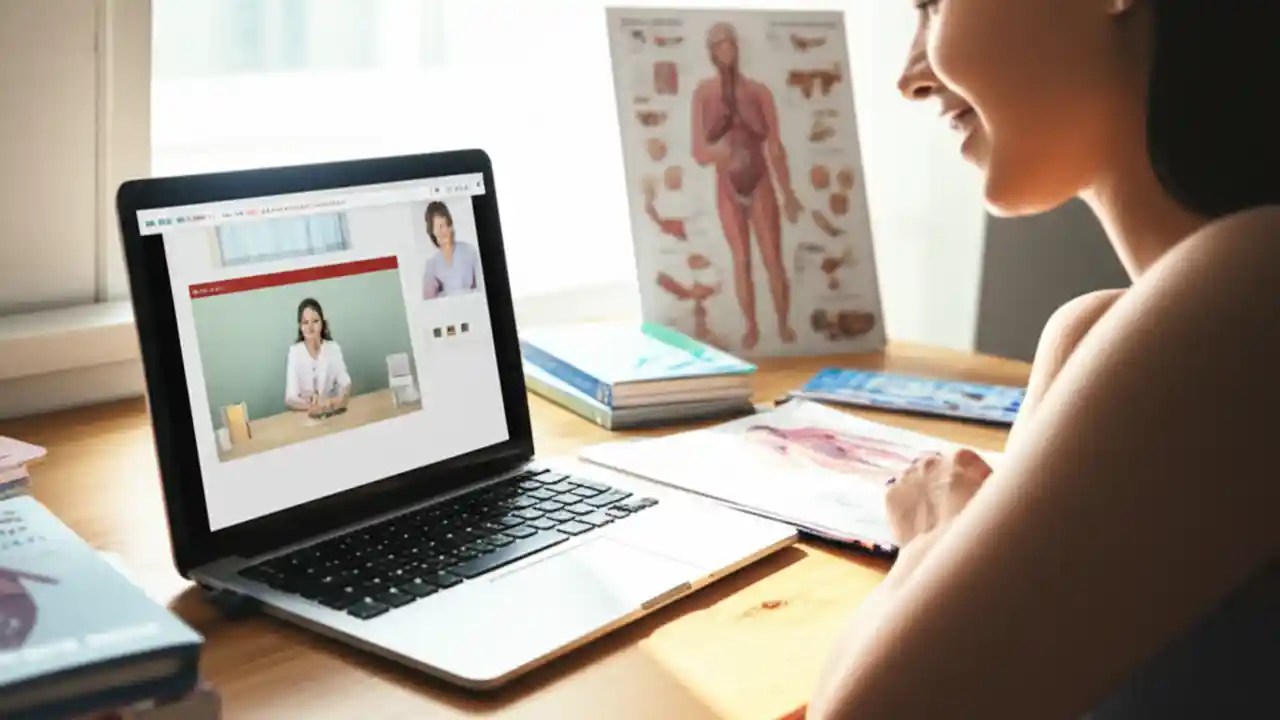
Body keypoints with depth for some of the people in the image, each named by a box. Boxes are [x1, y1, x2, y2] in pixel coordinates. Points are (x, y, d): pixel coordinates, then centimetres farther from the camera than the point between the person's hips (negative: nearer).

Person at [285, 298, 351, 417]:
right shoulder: (294, 351, -5)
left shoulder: (334, 348, 0)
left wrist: (339, 400, -30)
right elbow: (290, 398, -13)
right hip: (305, 414, -1)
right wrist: (310, 406, -33)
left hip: (332, 411, 2)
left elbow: (346, 385, -8)